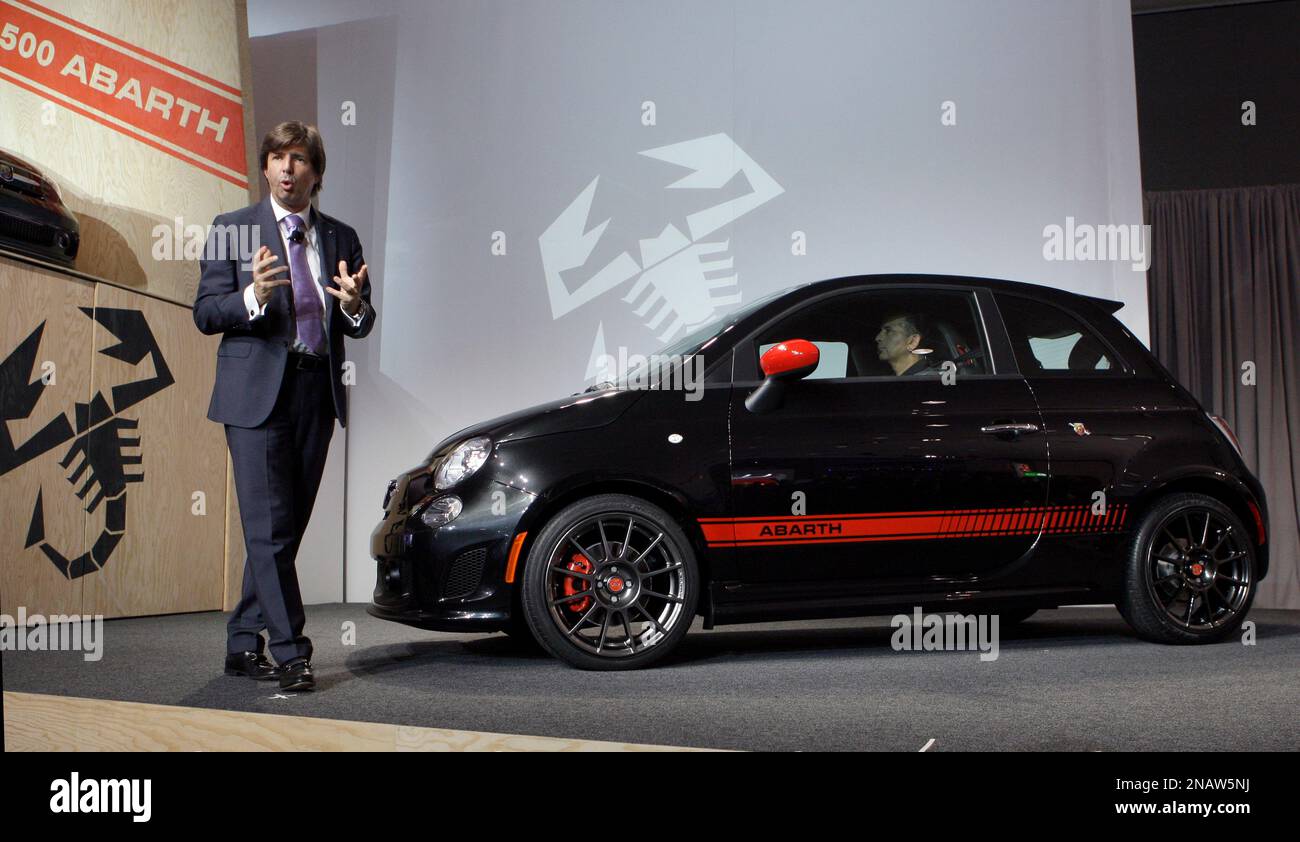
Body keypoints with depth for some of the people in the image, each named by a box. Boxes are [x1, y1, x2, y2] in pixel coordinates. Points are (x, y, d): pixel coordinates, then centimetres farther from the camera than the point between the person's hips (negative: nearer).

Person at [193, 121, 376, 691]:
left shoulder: (341, 238, 14)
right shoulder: (231, 230, 5)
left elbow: (360, 326, 12)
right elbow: (206, 313, -2)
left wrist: (354, 305, -11)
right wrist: (253, 297, -21)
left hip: (318, 393, 4)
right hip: (257, 393, -4)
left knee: (288, 526, 7)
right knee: (268, 528, -9)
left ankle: (244, 645, 17)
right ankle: (290, 651, -5)